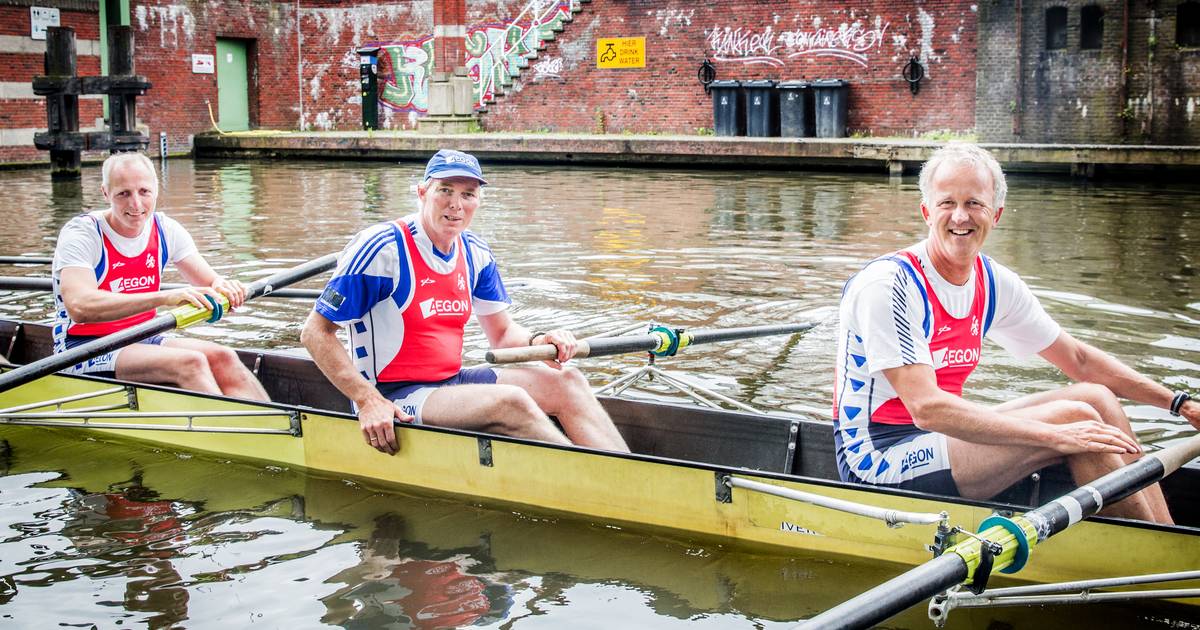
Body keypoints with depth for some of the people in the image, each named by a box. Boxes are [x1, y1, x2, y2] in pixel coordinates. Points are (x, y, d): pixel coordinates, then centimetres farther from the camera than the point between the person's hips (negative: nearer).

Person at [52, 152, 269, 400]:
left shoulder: (165, 230, 3)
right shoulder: (81, 233, -15)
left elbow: (210, 282, 1)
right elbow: (79, 307, -32)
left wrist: (223, 287, -27)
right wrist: (164, 297, -43)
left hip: (140, 340, 6)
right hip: (83, 350, -6)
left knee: (222, 357, -20)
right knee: (190, 362, -29)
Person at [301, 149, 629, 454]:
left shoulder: (475, 252, 8)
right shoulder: (383, 248, -14)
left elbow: (502, 333, 17)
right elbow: (315, 332, -14)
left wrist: (537, 341, -7)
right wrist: (368, 401, -25)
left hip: (452, 382, 8)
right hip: (391, 399, -8)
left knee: (567, 381, -7)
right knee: (511, 402, -29)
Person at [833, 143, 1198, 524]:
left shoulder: (994, 283, 4)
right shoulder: (888, 284, -20)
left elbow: (1079, 360, 16)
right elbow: (926, 407, -28)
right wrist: (1056, 436, -30)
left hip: (938, 435, 8)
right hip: (876, 457, -8)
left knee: (1097, 397, -2)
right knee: (1075, 417, -18)